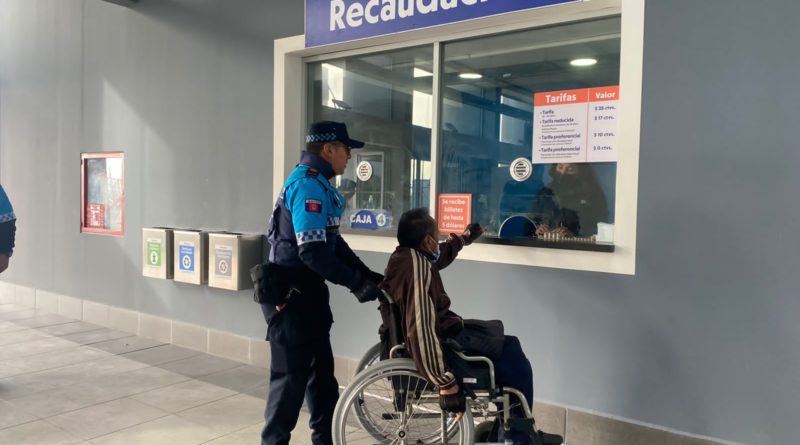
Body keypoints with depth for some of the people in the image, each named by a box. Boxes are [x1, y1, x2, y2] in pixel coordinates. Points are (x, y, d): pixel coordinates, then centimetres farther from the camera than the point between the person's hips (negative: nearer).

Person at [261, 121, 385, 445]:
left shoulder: (317, 183, 13)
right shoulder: (308, 185, -20)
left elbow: (333, 243, 17)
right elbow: (313, 252, -28)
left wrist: (369, 275, 11)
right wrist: (357, 284, -19)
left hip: (306, 293, 10)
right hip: (292, 296, -10)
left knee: (321, 371, 18)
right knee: (291, 376, 2)